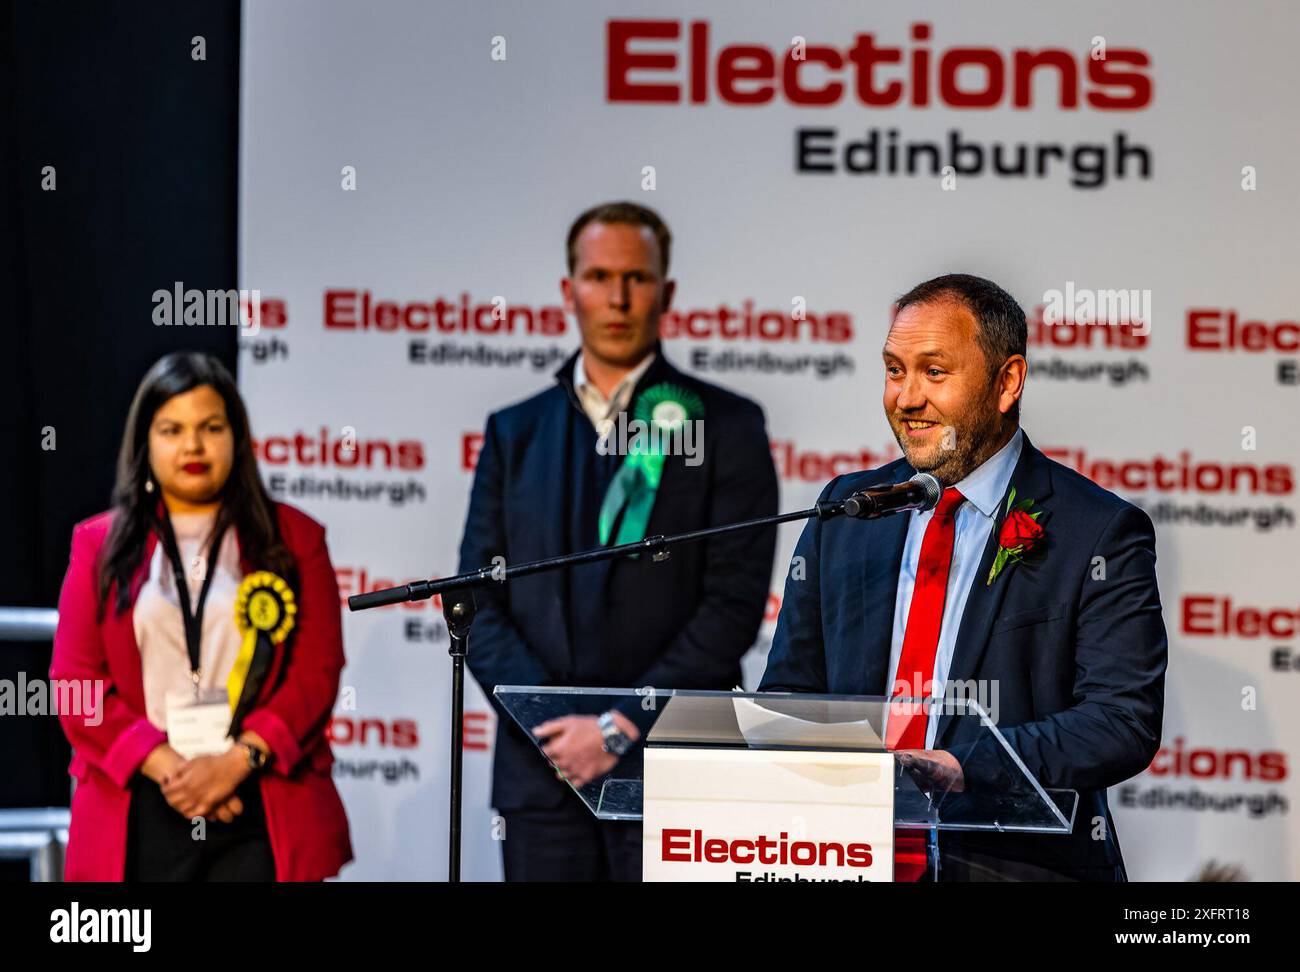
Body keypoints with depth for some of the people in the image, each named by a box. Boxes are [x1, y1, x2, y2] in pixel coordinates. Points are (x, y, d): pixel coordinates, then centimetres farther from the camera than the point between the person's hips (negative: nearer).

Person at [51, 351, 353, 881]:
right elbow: (76, 679, 3)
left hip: (263, 816, -1)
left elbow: (317, 673, 2)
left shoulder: (293, 538, 10)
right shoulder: (101, 543, 12)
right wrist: (164, 766, -10)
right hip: (141, 811, 1)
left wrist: (239, 760, -12)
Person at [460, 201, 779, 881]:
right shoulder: (515, 434, 15)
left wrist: (620, 727, -11)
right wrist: (550, 722, -7)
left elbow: (735, 602, -5)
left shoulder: (725, 426, 4)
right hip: (543, 773, 3)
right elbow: (479, 603, 9)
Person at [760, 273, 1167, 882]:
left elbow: (1125, 722, -9)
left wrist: (963, 768, -22)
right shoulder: (846, 508, 16)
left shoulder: (1098, 532, 1)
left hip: (1014, 863, -3)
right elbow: (789, 692, 19)